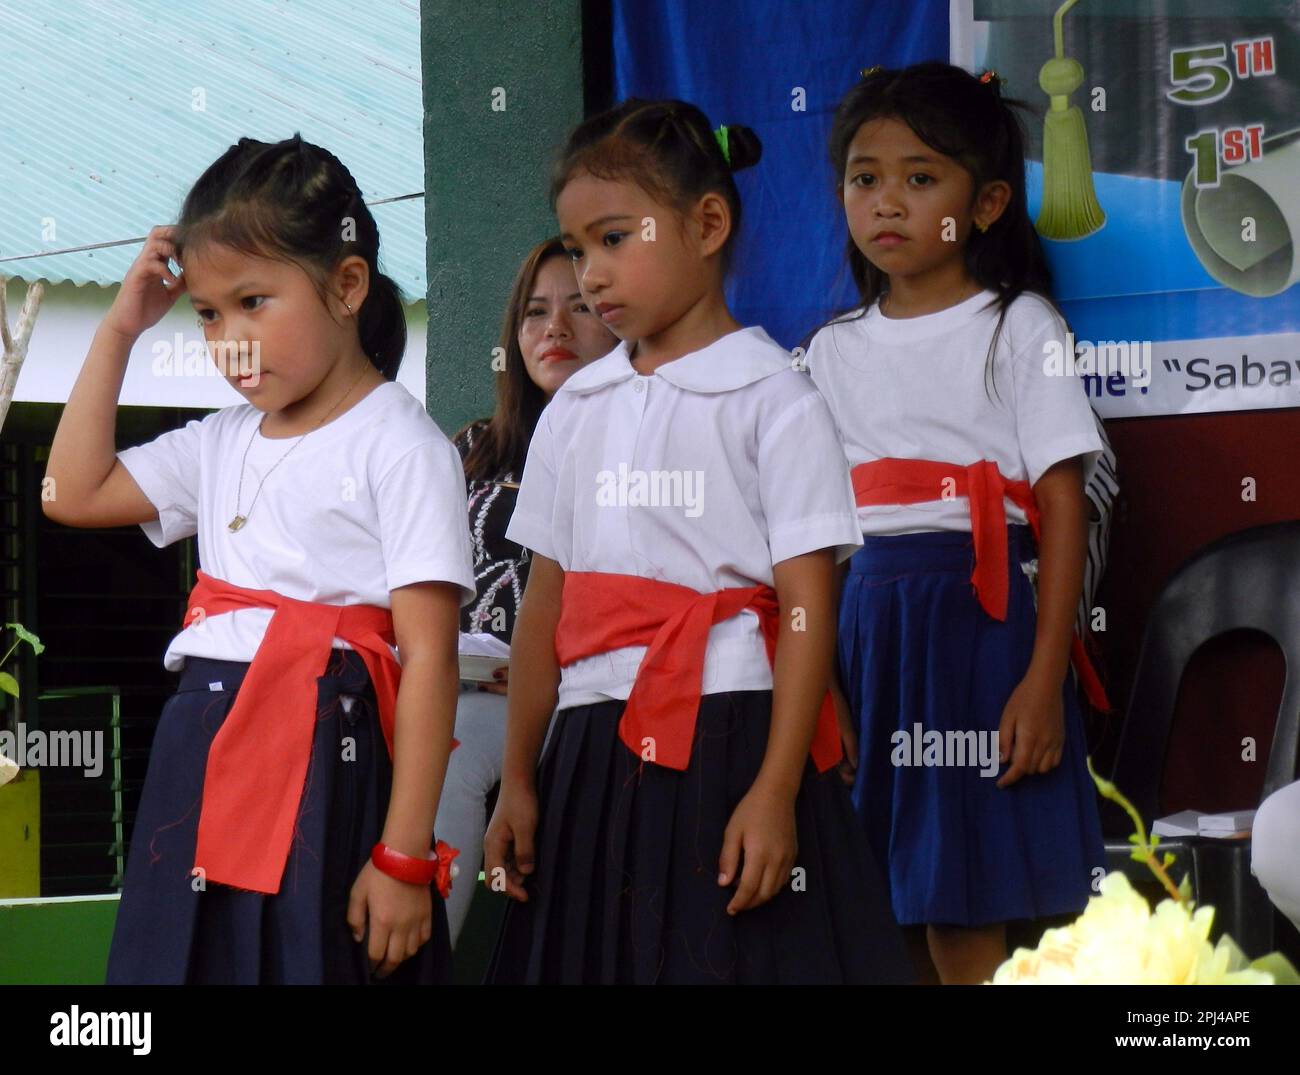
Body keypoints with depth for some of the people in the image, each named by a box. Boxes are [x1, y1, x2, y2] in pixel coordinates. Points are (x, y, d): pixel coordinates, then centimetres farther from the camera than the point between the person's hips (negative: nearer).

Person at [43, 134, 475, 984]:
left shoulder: (399, 446, -8)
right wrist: (120, 332, 17)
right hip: (202, 767, 7)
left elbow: (428, 658, -13)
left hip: (326, 776, -7)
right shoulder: (223, 444, 14)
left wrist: (404, 856, -18)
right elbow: (77, 492, 24)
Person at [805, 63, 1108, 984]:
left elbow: (1064, 508, -5)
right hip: (867, 626, 5)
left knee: (961, 925, -9)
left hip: (983, 622, -4)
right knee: (889, 926, 2)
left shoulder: (1019, 326, 2)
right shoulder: (835, 351, 15)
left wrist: (1045, 679, -15)